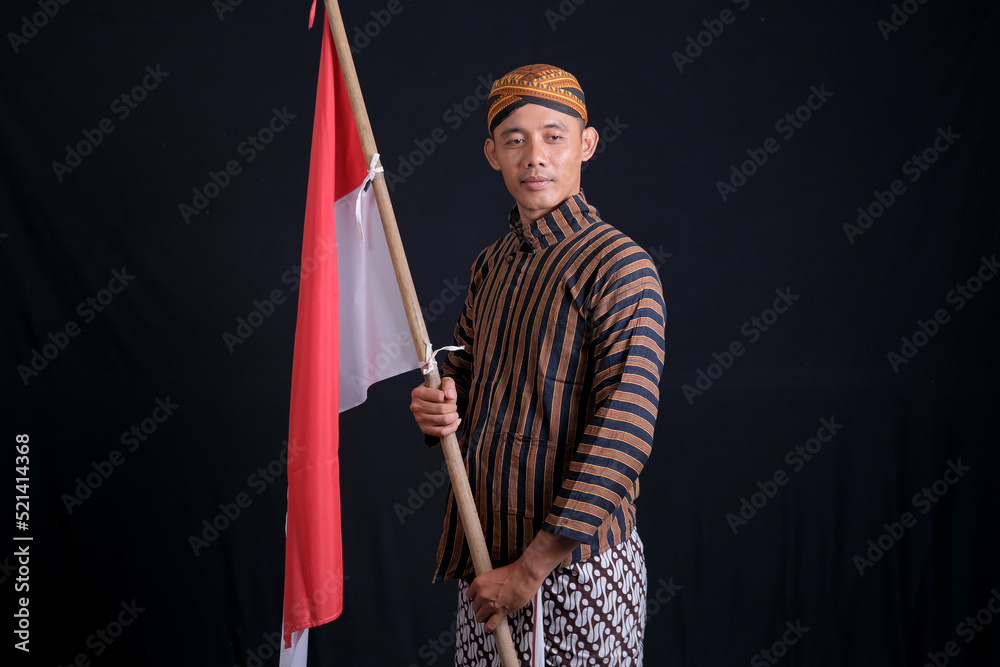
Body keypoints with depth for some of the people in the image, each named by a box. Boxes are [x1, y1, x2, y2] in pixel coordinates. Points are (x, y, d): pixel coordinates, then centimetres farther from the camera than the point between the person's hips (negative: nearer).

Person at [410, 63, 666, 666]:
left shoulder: (621, 267, -14)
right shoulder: (491, 264, 10)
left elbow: (621, 438, -19)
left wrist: (531, 569, -18)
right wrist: (436, 404, -3)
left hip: (577, 563, -6)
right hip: (485, 553, 6)